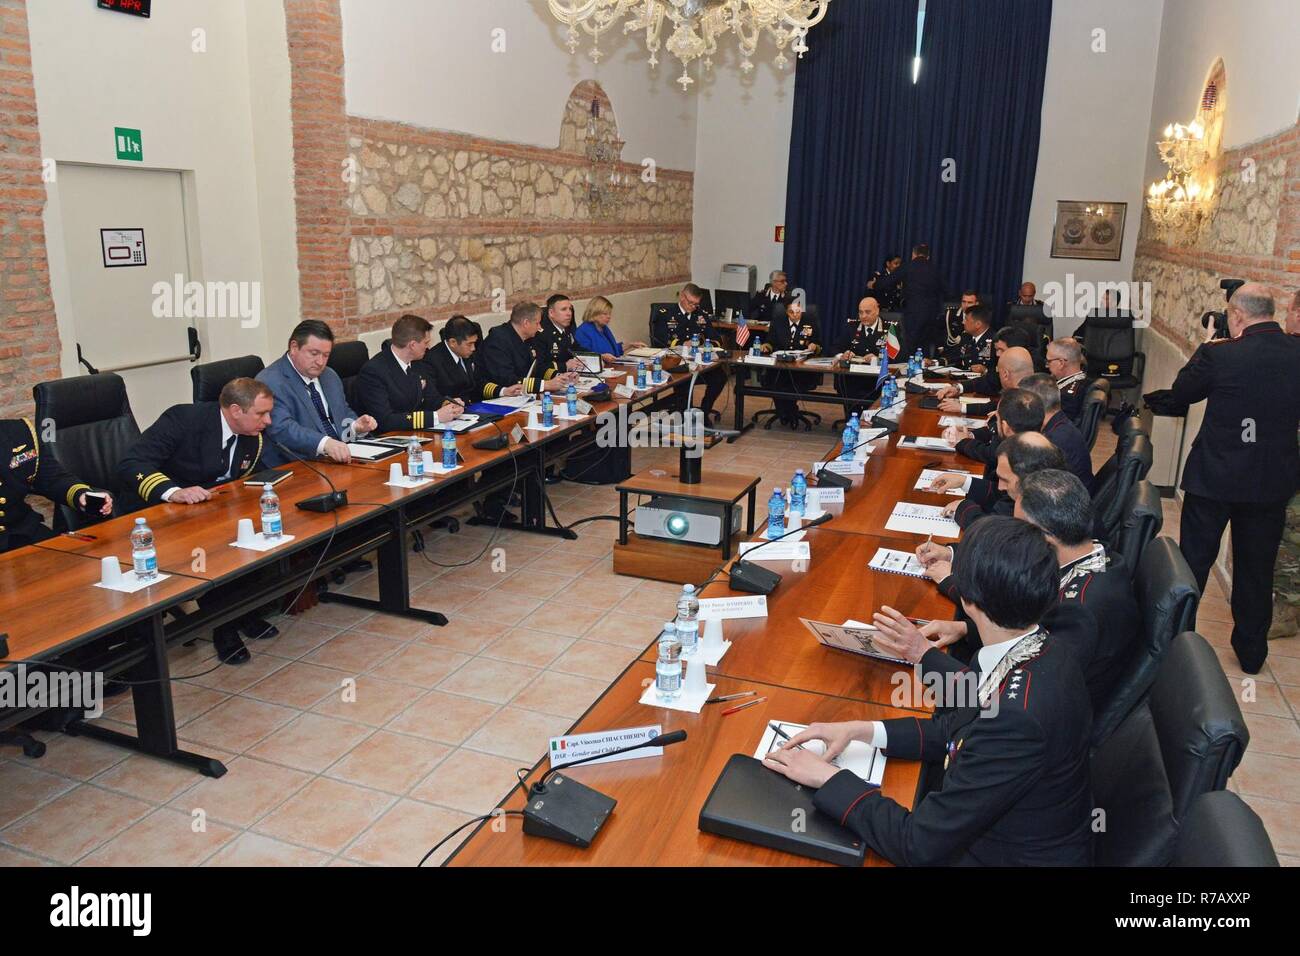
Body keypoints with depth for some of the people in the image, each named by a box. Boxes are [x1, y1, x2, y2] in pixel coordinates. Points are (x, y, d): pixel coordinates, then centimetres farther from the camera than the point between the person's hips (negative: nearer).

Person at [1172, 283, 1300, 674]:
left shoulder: (1219, 355, -19)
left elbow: (1182, 392, -2)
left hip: (1215, 478, -3)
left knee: (1194, 560, 11)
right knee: (1257, 569, 16)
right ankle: (1251, 652, 29)